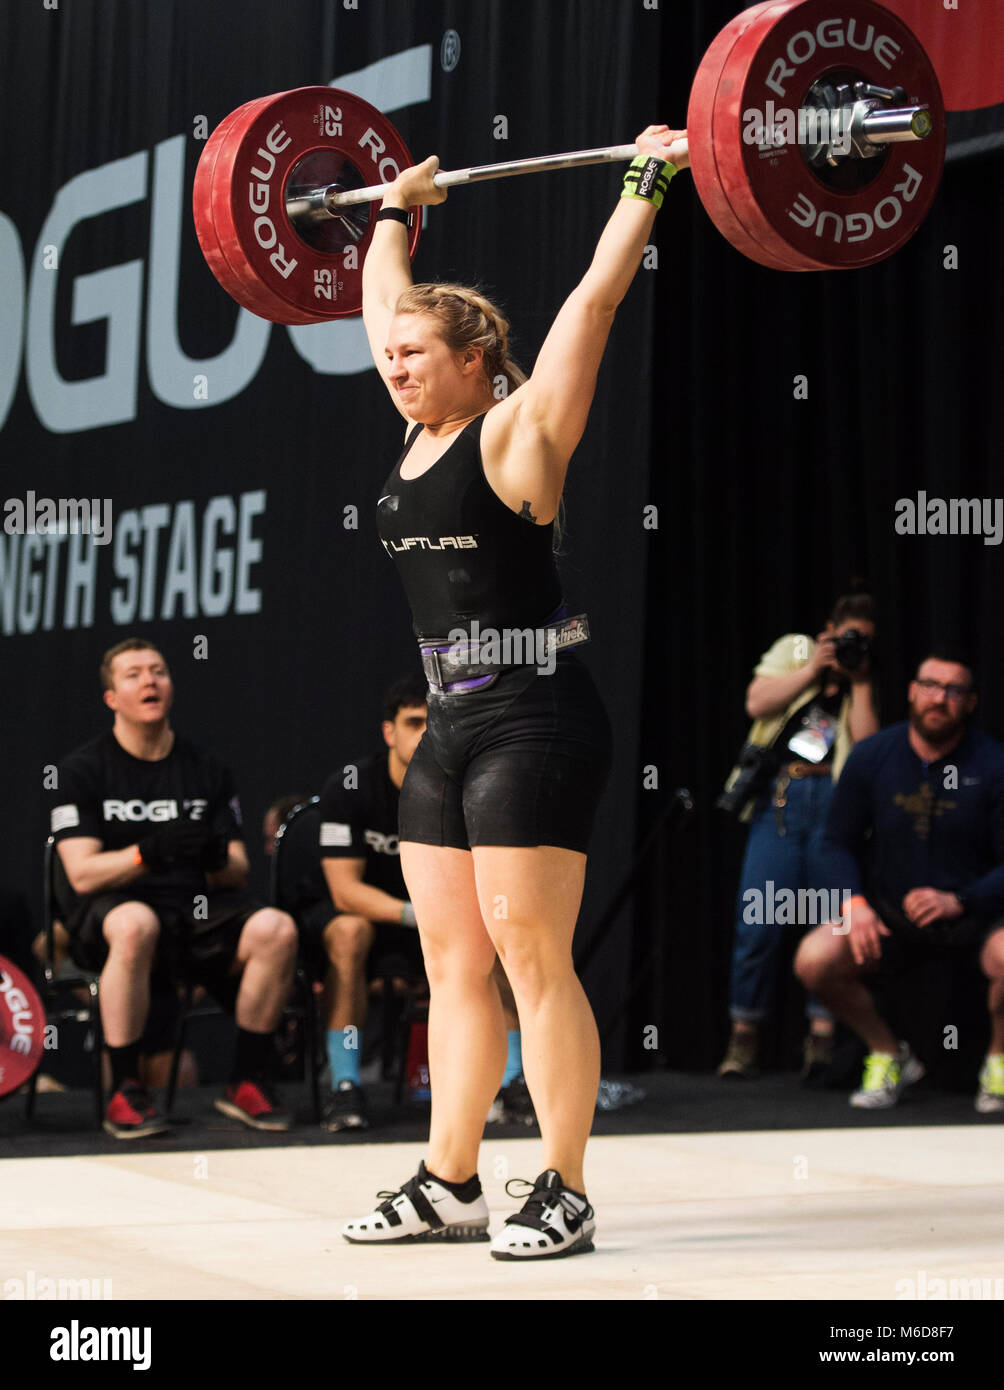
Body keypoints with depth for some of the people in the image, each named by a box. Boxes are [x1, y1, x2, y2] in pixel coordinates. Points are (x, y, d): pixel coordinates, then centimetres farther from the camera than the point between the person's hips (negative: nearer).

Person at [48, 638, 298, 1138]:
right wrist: (147, 852, -25)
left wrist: (218, 860, -15)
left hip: (199, 907, 4)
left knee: (276, 928, -26)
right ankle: (125, 1093, -30)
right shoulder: (83, 769, 2)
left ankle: (246, 1082, -10)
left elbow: (238, 871, 10)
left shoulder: (205, 769, 13)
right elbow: (82, 874, -7)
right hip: (116, 907, -4)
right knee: (135, 924, -40)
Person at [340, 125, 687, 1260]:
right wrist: (396, 212, 36)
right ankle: (448, 1187, 17)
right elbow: (383, 306, 27)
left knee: (532, 960, -7)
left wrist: (647, 186, -7)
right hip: (450, 730, 8)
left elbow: (595, 297, -11)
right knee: (452, 964, 10)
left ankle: (564, 1196, -1)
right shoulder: (420, 437, 13)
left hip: (534, 725, -8)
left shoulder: (517, 431, -7)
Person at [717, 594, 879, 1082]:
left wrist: (859, 683, 1)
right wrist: (814, 669, -1)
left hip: (833, 800, 1)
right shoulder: (792, 650, 15)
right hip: (779, 798, -1)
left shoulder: (863, 687, 16)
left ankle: (822, 1037, -5)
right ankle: (744, 1035, 2)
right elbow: (757, 702, 0)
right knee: (758, 921, -6)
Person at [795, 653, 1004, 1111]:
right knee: (814, 960, -23)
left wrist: (957, 901, -23)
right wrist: (855, 901, -13)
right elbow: (840, 842, 5)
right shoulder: (872, 757, -2)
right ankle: (888, 1055, 6)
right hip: (888, 913, 3)